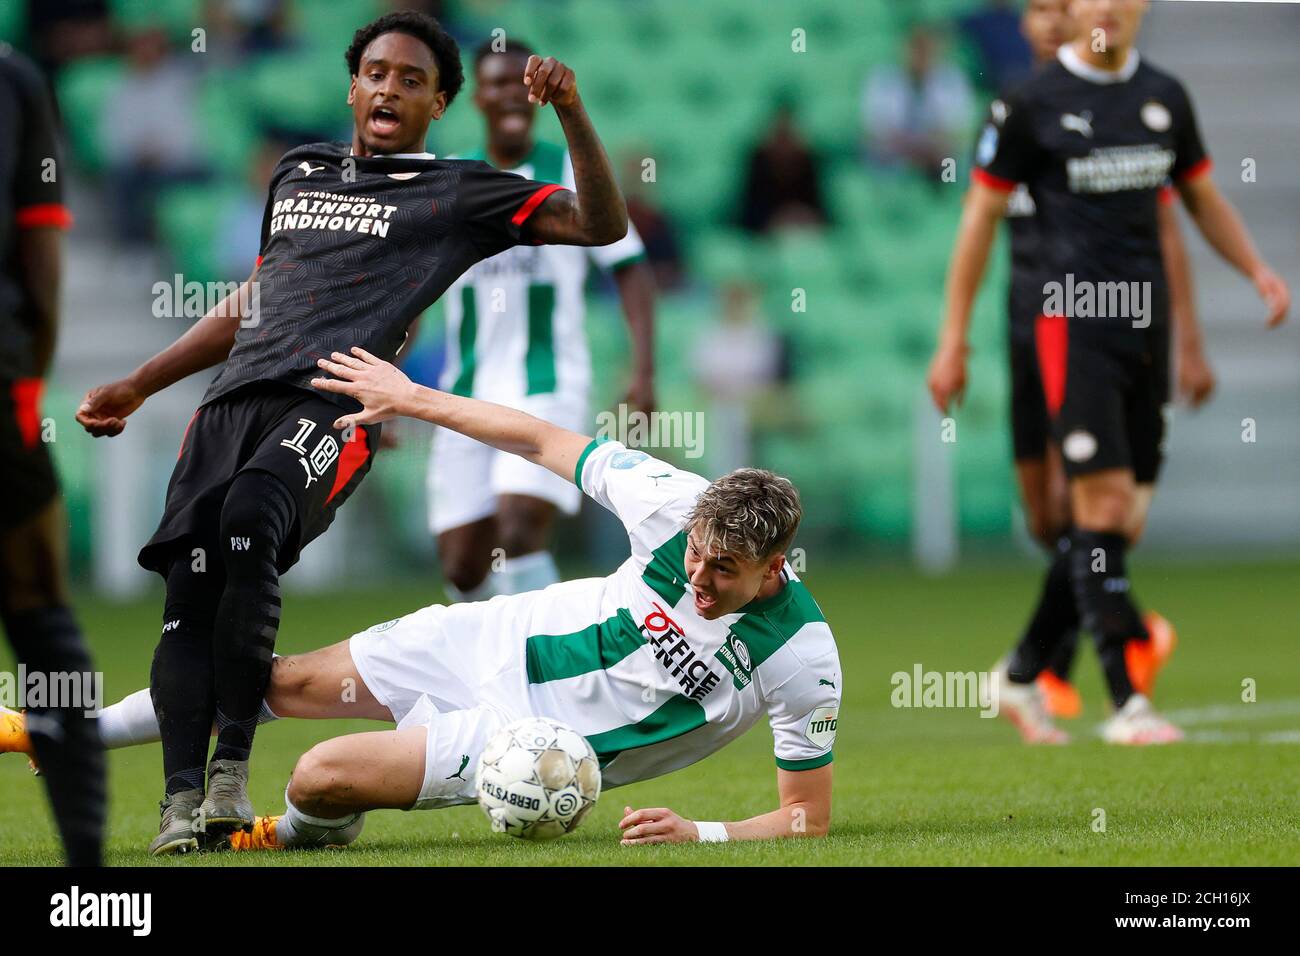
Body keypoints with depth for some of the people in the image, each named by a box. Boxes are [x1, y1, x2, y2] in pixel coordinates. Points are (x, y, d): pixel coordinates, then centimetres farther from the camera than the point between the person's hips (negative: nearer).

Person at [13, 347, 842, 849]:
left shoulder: (802, 661, -29)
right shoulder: (681, 506, -21)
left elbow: (809, 819, -18)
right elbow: (543, 441, -6)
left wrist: (700, 834, -34)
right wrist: (411, 398, -2)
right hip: (510, 638, 4)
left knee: (323, 779, -16)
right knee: (288, 682, 12)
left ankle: (298, 835, 23)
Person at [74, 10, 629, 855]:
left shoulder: (457, 194, 15)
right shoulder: (298, 173, 30)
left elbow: (603, 225, 9)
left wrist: (571, 113, -4)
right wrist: (136, 389, 34)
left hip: (333, 404, -5)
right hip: (235, 396, 5)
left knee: (250, 521, -33)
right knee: (191, 579, -13)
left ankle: (232, 769, -28)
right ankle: (182, 800, -15)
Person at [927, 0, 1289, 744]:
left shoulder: (1165, 97, 12)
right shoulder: (1035, 105, -2)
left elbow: (1204, 200, 23)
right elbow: (983, 214, 3)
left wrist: (1259, 270, 7)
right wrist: (954, 338, 1)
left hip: (1146, 323, 5)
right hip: (1074, 324, -5)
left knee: (1125, 521, 5)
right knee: (1104, 503, -13)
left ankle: (1023, 675, 20)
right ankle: (1128, 703, -11)